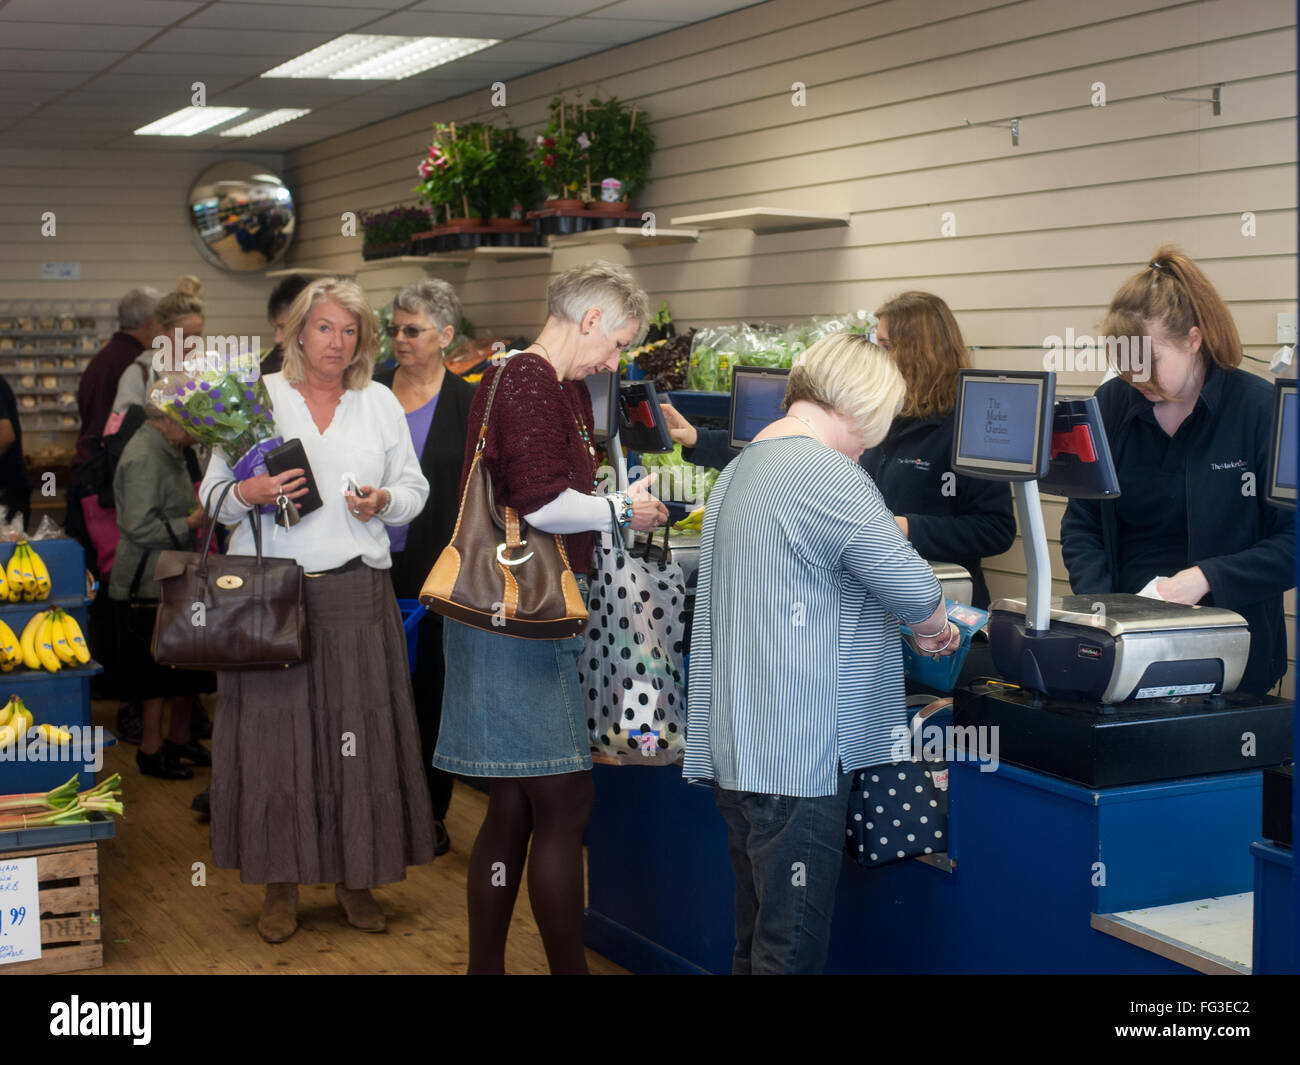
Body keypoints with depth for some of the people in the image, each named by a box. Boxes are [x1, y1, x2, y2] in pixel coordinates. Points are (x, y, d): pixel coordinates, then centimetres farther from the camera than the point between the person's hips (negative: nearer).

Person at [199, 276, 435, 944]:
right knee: (276, 732, -1)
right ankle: (281, 883, 10)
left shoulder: (380, 403, 12)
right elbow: (212, 496, 6)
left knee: (360, 736, 0)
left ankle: (356, 877, 13)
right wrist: (249, 494, -15)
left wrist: (384, 502, -6)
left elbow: (414, 489, 15)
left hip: (357, 593, 2)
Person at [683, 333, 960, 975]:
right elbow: (910, 586, -18)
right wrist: (934, 630, 4)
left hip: (736, 748, 10)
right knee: (792, 950, -2)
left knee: (758, 938, 18)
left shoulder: (741, 470, 17)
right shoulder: (826, 476, -15)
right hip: (796, 754, -10)